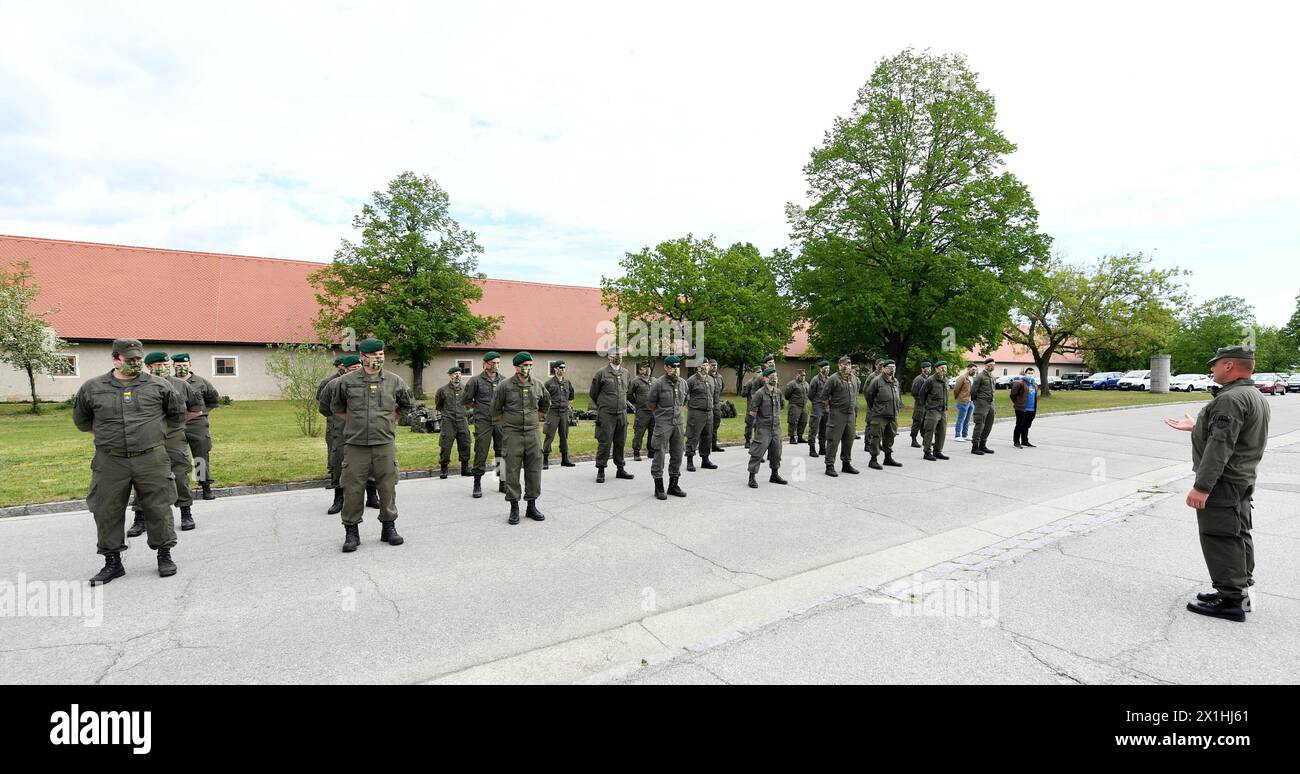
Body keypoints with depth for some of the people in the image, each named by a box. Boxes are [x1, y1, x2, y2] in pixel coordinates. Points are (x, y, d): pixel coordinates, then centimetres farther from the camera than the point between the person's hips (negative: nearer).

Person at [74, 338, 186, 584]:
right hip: (110, 461, 1)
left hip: (152, 459, -1)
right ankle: (112, 561, 22)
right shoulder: (92, 388, 5)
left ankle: (164, 555, 17)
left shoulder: (158, 385, 3)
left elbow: (177, 413, 17)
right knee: (107, 512, 7)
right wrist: (106, 433, 14)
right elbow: (81, 419, 20)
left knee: (158, 508, 4)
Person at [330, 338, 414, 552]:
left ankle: (389, 528, 20)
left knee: (387, 486, 6)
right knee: (353, 488, 2)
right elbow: (337, 407, 18)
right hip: (355, 445, -1)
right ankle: (351, 531, 16)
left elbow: (406, 406, 20)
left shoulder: (394, 381, 5)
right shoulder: (346, 381, 2)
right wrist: (353, 423, 11)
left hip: (385, 443, 1)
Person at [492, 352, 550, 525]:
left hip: (533, 432, 3)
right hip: (512, 433, -3)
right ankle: (514, 508, 9)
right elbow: (496, 409, 6)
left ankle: (532, 506, 17)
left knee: (534, 469, 5)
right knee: (512, 470, -1)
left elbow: (545, 404, 23)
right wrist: (504, 424, 7)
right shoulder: (505, 386, -4)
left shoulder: (537, 385, 6)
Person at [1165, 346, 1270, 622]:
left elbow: (1220, 446, -26)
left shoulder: (1231, 399, -21)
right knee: (1238, 535, 17)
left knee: (1219, 539, -5)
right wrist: (1195, 427, 30)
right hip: (1243, 480, 11)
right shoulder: (1255, 397, 14)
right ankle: (1241, 590, 27)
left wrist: (1202, 486, -27)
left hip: (1223, 482, -11)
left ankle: (1231, 600, 1)